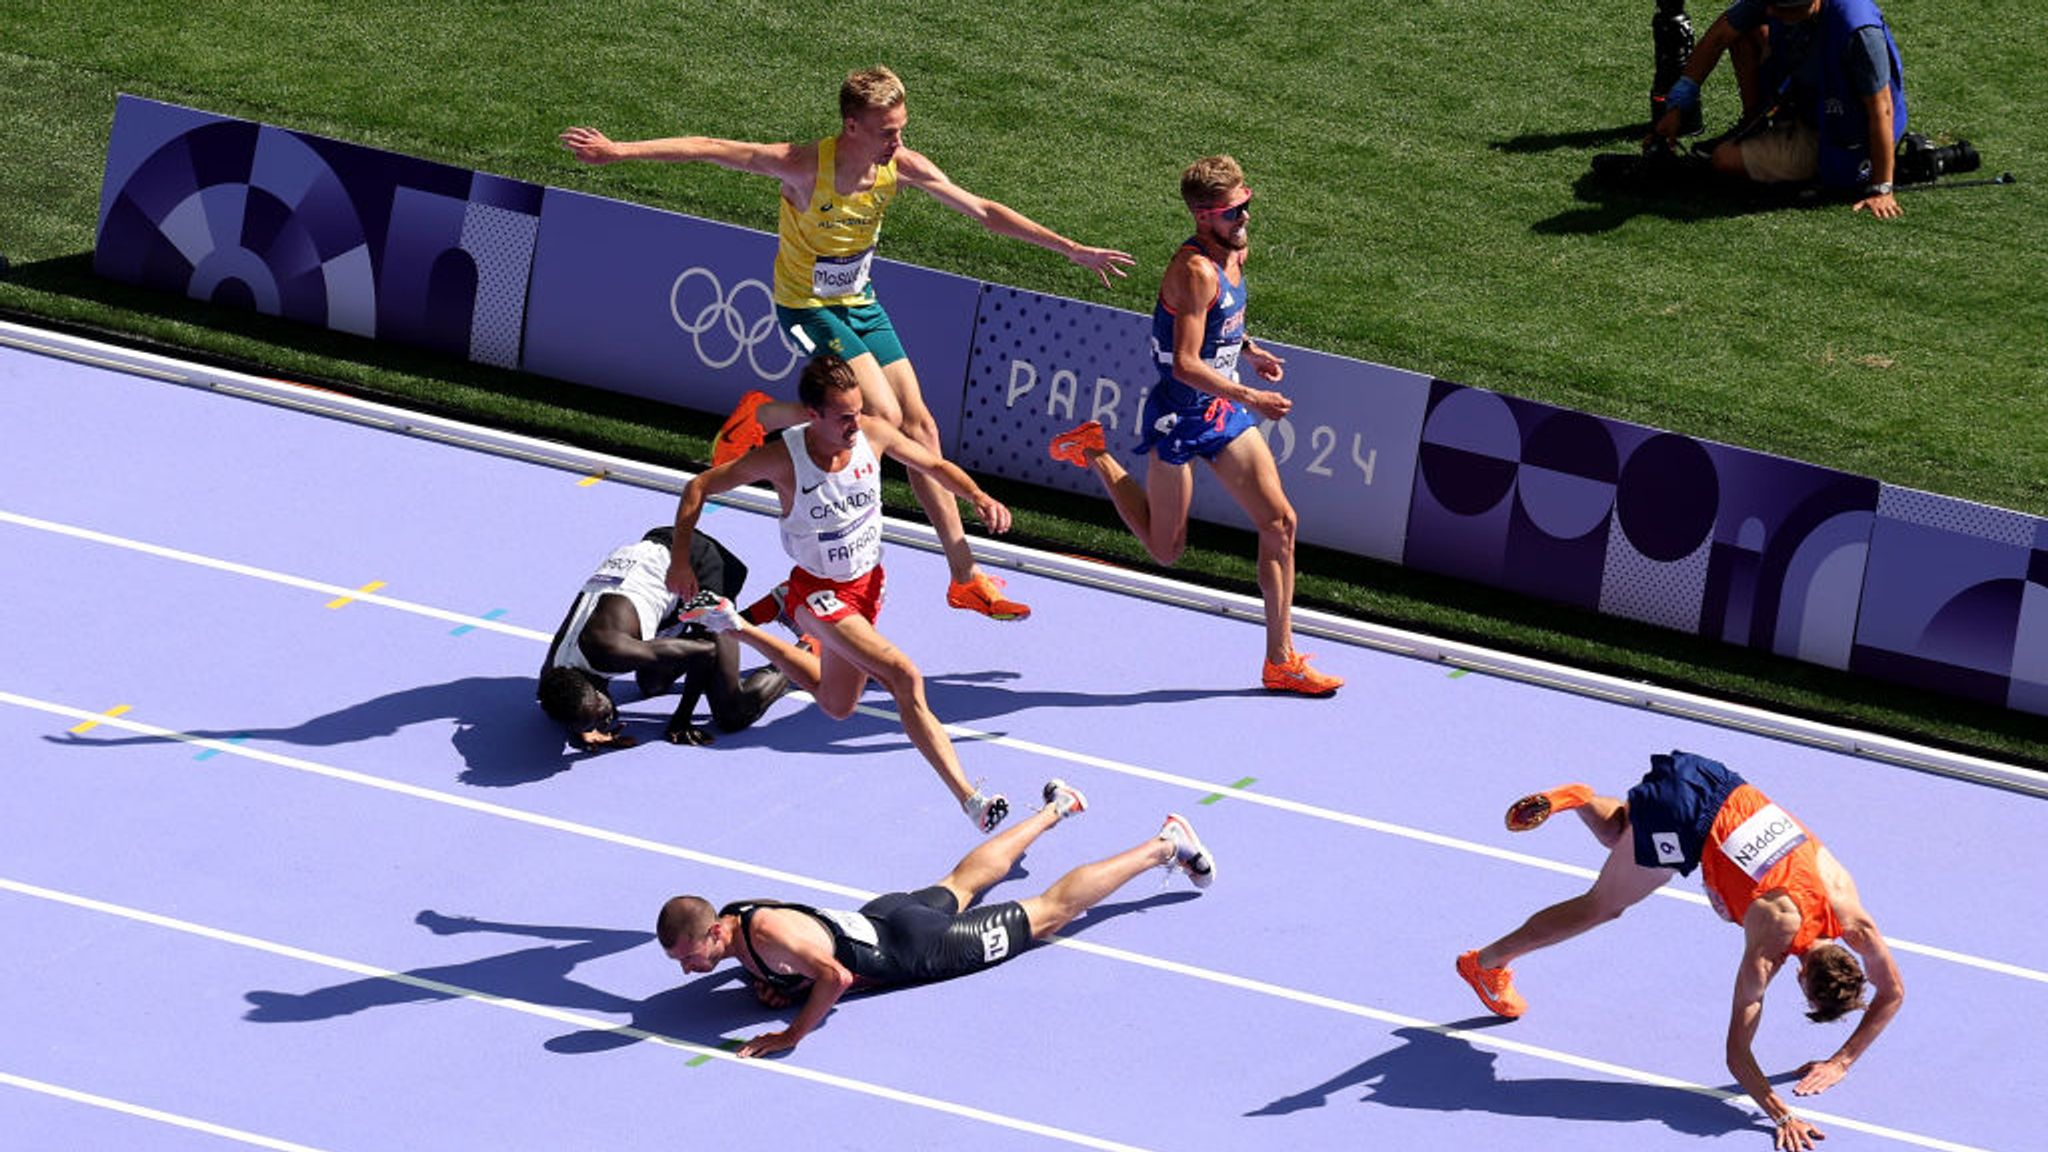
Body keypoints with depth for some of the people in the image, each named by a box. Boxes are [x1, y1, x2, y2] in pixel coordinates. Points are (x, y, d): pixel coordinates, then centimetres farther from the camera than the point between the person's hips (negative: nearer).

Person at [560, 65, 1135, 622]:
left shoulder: (903, 167, -13)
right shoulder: (803, 167, -28)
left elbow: (985, 211, -5)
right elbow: (709, 149, -22)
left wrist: (1072, 249, -5)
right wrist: (618, 150, -23)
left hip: (859, 303, 6)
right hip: (807, 306, -6)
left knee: (919, 423, 2)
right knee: (883, 415, -21)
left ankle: (964, 575, 8)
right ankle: (762, 416, 3)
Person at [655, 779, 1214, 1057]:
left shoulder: (769, 934, -36)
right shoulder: (729, 919, -9)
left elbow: (835, 977, -47)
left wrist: (791, 1036, -42)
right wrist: (772, 984, -7)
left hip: (922, 946, -8)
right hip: (880, 915, 8)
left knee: (1050, 911, 8)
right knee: (962, 881, 36)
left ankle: (1163, 845, 23)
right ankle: (1054, 808, 60)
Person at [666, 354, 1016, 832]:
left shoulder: (873, 434, -16)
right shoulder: (782, 458, -26)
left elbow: (936, 466, 1)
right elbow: (699, 487, -13)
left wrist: (978, 496, -19)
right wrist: (680, 559, -20)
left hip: (867, 585, 6)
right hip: (818, 591, -6)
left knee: (836, 704, 26)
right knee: (905, 678, -28)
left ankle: (738, 627, 43)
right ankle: (969, 797, -28)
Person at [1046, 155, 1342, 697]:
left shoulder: (1235, 253, 3)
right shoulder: (1196, 271, -25)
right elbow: (1185, 365, -29)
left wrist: (1248, 349, 12)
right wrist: (1251, 398, -27)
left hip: (1224, 409, 8)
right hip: (1180, 415, -8)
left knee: (1279, 521, -1)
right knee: (1166, 549, 7)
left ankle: (1281, 660, 6)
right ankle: (1094, 454, 27)